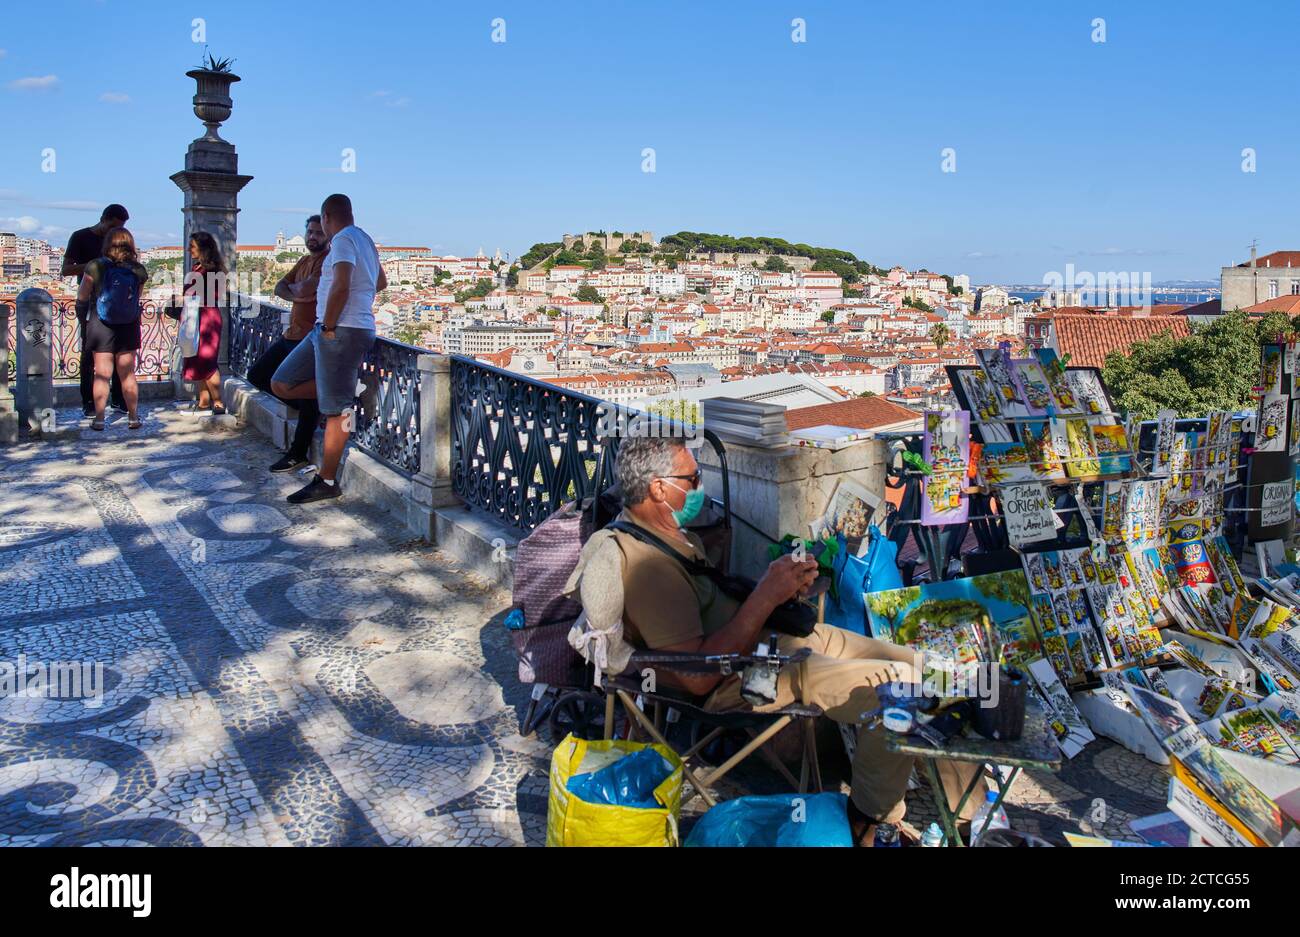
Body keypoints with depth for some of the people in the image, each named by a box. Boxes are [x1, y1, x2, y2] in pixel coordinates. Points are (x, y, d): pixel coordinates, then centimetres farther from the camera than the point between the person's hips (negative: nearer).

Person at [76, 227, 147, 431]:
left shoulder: (95, 267, -10)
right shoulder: (138, 270, -6)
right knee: (127, 374, 10)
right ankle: (133, 418, 13)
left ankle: (99, 419, 5)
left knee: (102, 374, 4)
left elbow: (82, 297, -2)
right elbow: (137, 298, 1)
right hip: (129, 327, 2)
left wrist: (83, 317, 15)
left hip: (101, 326, -2)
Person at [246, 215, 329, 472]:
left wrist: (294, 287, -1)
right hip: (291, 335, 10)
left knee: (309, 399, -4)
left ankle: (297, 455, 4)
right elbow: (279, 288, 11)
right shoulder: (304, 260, 17)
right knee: (257, 375, 15)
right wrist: (296, 294, -10)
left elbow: (306, 289, -23)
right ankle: (309, 407, 22)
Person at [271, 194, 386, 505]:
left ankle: (327, 481, 0)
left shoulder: (343, 240, -10)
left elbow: (341, 286, -24)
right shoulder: (365, 240, 20)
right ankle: (345, 396, 13)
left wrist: (328, 326, -17)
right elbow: (381, 283, 34)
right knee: (281, 384, 9)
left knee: (336, 409, -5)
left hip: (342, 331, -10)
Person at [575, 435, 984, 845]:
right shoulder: (644, 563, -23)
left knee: (912, 661, 6)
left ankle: (965, 804, 19)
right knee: (897, 685, -20)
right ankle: (871, 818, 2)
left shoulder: (670, 533, 10)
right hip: (742, 680, -11)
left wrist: (784, 585, -2)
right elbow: (698, 677, -27)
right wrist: (765, 596, -23)